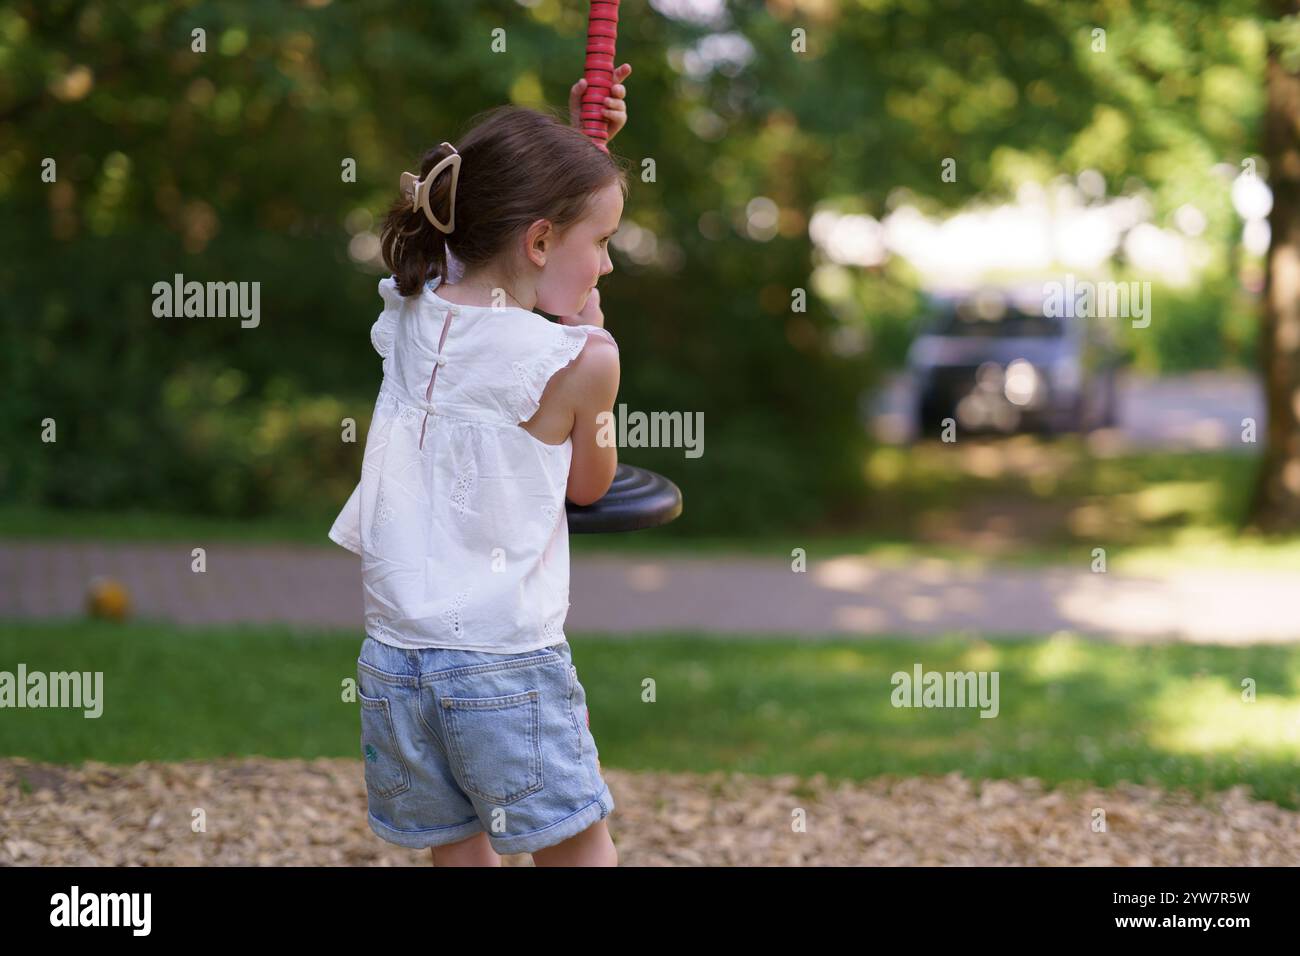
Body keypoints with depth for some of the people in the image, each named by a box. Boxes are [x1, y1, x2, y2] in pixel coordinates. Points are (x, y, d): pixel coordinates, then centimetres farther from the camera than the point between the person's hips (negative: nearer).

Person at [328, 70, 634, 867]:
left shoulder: (410, 315, 3)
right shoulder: (580, 361, -13)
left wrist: (580, 143, 16)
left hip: (392, 658, 5)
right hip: (508, 666, -5)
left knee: (457, 852, 15)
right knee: (582, 854, 8)